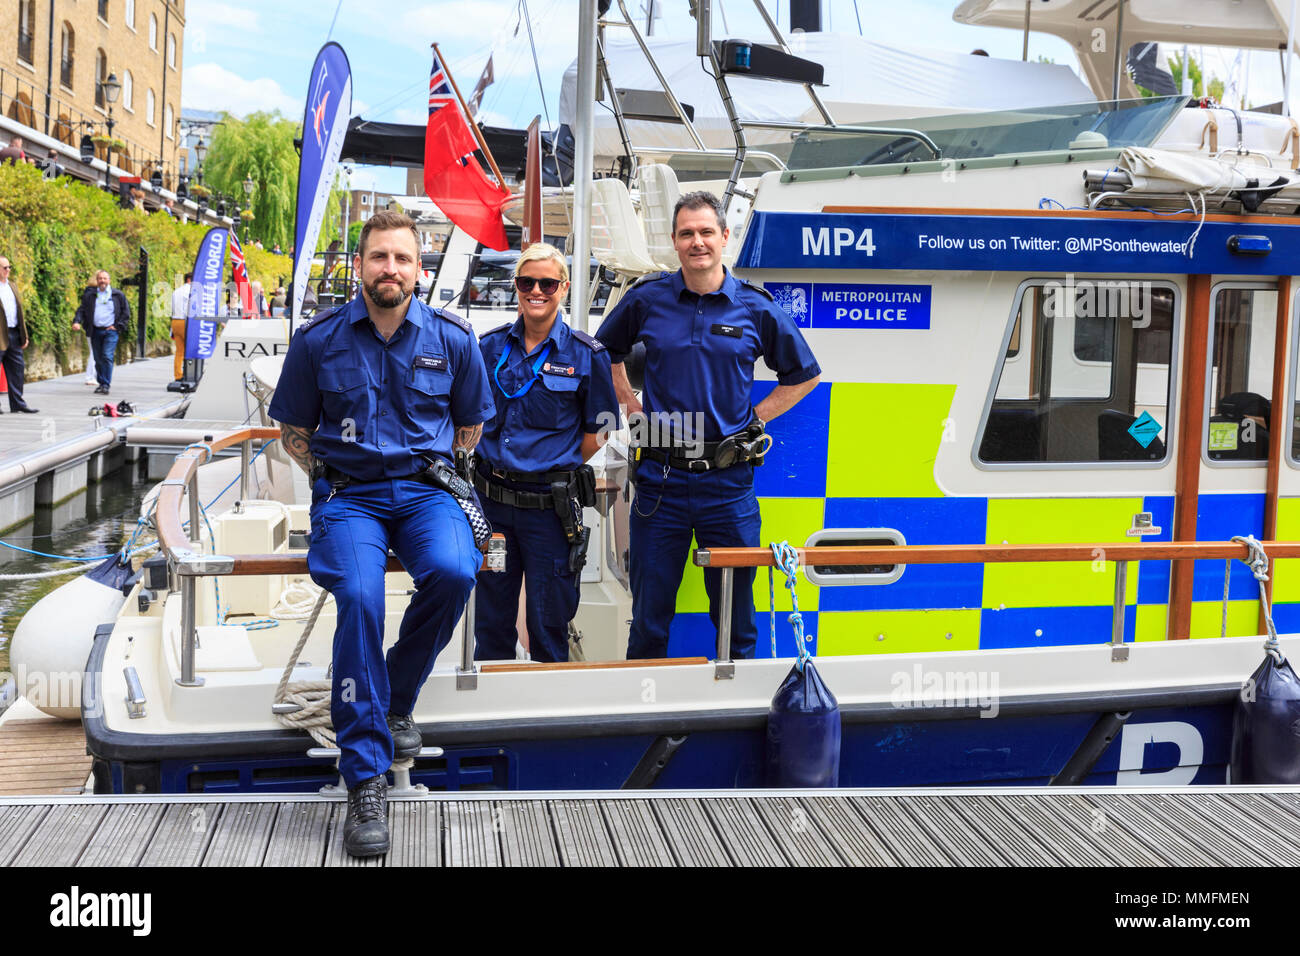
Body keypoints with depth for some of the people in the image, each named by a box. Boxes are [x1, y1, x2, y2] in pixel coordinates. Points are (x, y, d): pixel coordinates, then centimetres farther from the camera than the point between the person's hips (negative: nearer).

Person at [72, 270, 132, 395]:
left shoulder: (118, 295, 5)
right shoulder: (89, 295, 10)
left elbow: (126, 312, 9)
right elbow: (81, 309, 7)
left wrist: (118, 326, -1)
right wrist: (77, 321, -12)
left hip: (110, 331, -3)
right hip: (95, 331, 3)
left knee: (107, 356, -15)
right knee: (98, 359, 6)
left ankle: (105, 385, -14)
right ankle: (101, 383, 19)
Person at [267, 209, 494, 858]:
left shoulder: (452, 338, 5)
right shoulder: (318, 340, 3)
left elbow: (470, 427, 18)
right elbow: (293, 431, 15)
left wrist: (430, 474, 11)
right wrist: (330, 482, 5)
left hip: (424, 489, 1)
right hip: (346, 495, -1)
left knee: (452, 571, -32)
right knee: (359, 596, -30)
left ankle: (398, 697, -2)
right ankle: (364, 779, -24)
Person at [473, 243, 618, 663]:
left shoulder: (587, 355, -3)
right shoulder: (490, 347, 6)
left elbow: (597, 432, 1)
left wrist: (554, 469, -2)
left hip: (549, 504, -3)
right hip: (491, 499, 3)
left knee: (548, 620, 6)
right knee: (490, 618, 12)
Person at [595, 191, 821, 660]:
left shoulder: (756, 308, 1)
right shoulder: (647, 299, 3)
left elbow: (805, 375, 13)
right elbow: (606, 353, 21)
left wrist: (756, 419, 4)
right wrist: (633, 409, 10)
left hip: (728, 481, 0)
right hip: (661, 476, 1)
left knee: (735, 614, 8)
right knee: (649, 612, 8)